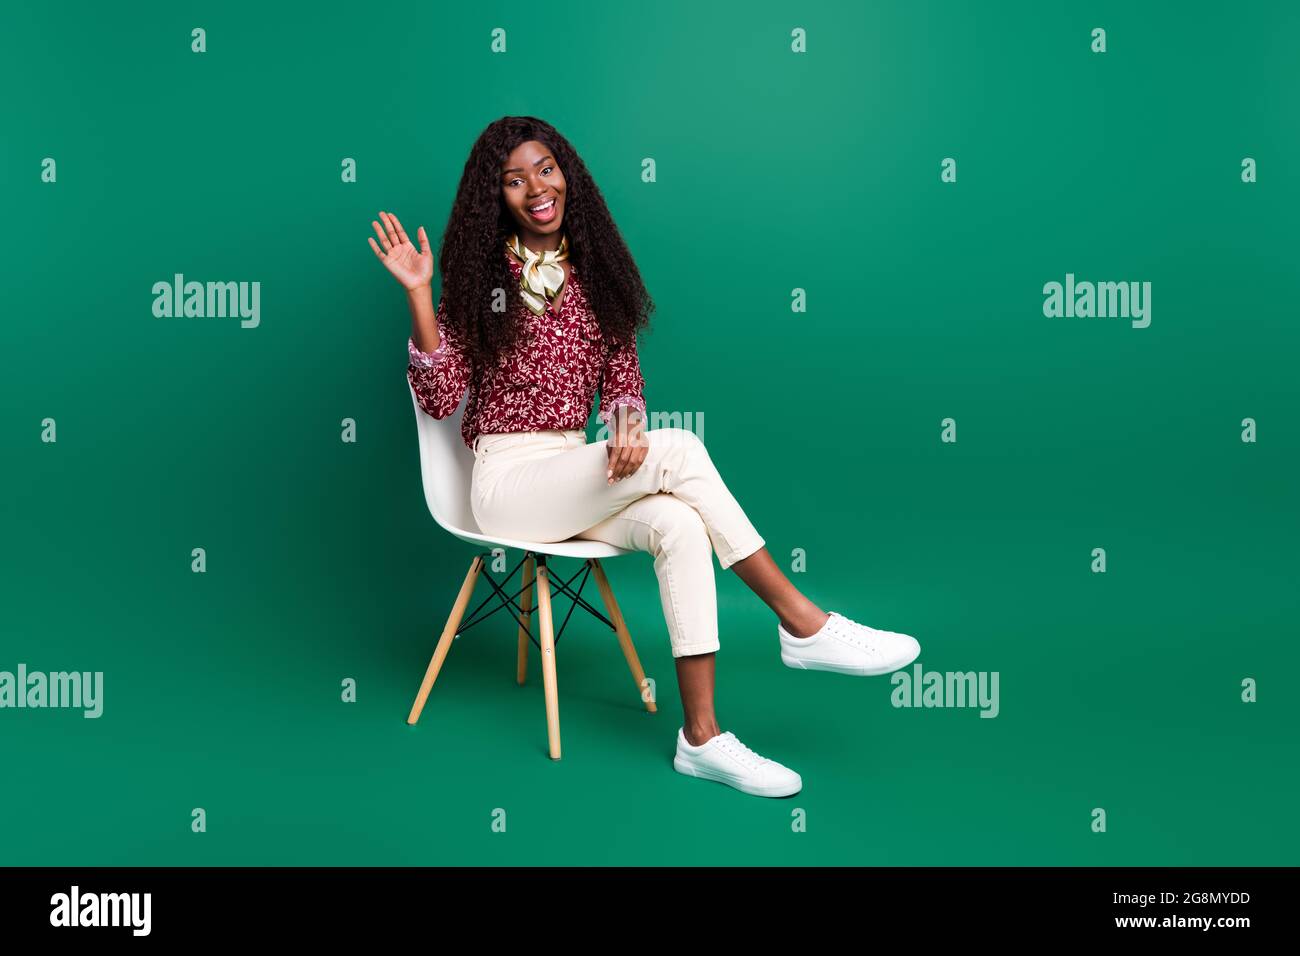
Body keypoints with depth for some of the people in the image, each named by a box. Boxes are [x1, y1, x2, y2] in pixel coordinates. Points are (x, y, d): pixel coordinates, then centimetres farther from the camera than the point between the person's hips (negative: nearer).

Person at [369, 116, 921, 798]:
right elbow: (441, 398, -5)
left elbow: (621, 377, 10)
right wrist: (419, 295, -16)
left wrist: (626, 422, -14)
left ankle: (700, 736, -26)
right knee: (679, 450, -27)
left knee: (680, 525, -28)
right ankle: (805, 626, -21)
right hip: (506, 479, -4)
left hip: (574, 475, 4)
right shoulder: (479, 276, 2)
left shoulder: (594, 274, 12)